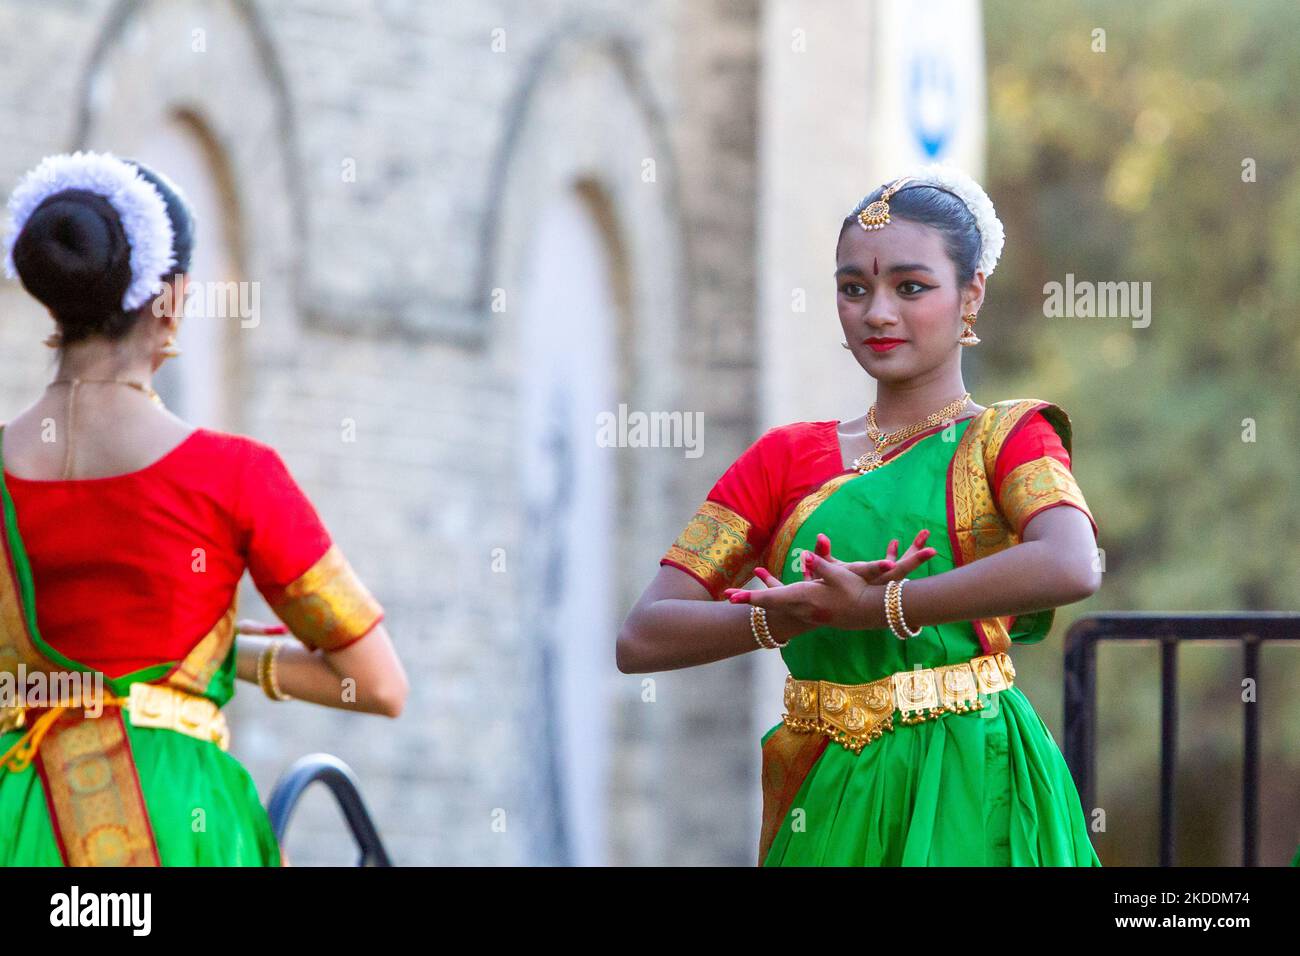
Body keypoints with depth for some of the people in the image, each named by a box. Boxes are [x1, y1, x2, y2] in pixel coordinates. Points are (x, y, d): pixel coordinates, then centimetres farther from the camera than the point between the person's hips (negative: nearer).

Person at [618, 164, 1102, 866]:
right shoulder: (786, 458, 10)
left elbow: (1072, 567, -24)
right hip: (823, 801, 3)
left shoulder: (1005, 439, 1)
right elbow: (640, 640, 1)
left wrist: (873, 607, -23)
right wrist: (795, 616, -16)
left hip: (966, 801, -3)